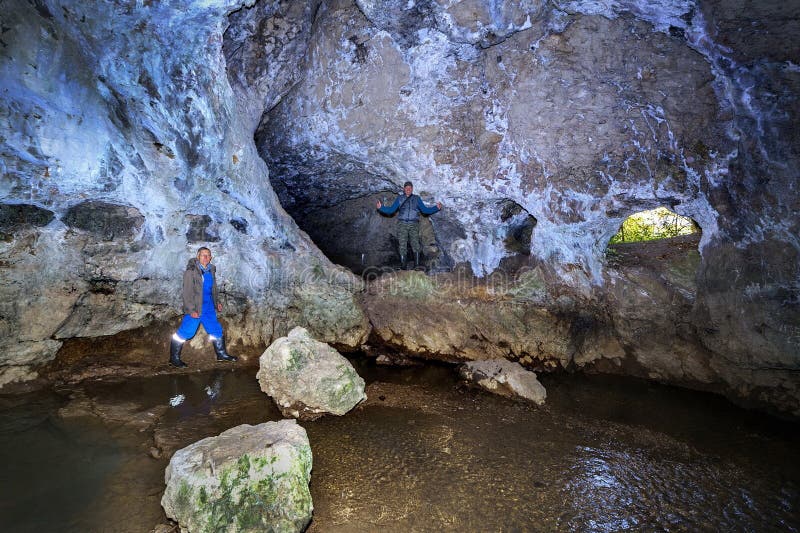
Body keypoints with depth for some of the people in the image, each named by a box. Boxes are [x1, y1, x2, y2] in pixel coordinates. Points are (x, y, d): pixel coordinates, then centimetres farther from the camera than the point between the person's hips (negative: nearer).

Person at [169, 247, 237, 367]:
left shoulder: (211, 270, 9)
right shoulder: (191, 271, -14)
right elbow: (187, 292, -17)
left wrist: (217, 301, 20)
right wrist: (191, 310, -20)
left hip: (209, 307, 8)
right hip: (195, 308, -8)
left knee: (216, 330, 13)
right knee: (185, 332, -3)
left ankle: (221, 354, 27)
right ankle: (174, 358, 10)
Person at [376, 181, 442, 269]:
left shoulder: (417, 198, 16)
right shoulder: (400, 198, 16)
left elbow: (425, 210, 16)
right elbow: (391, 210, 14)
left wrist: (437, 208, 7)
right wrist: (381, 208, 2)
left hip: (413, 224, 0)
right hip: (402, 224, 0)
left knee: (415, 244, -14)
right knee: (402, 246, -6)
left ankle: (417, 266, -15)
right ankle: (403, 267, -3)